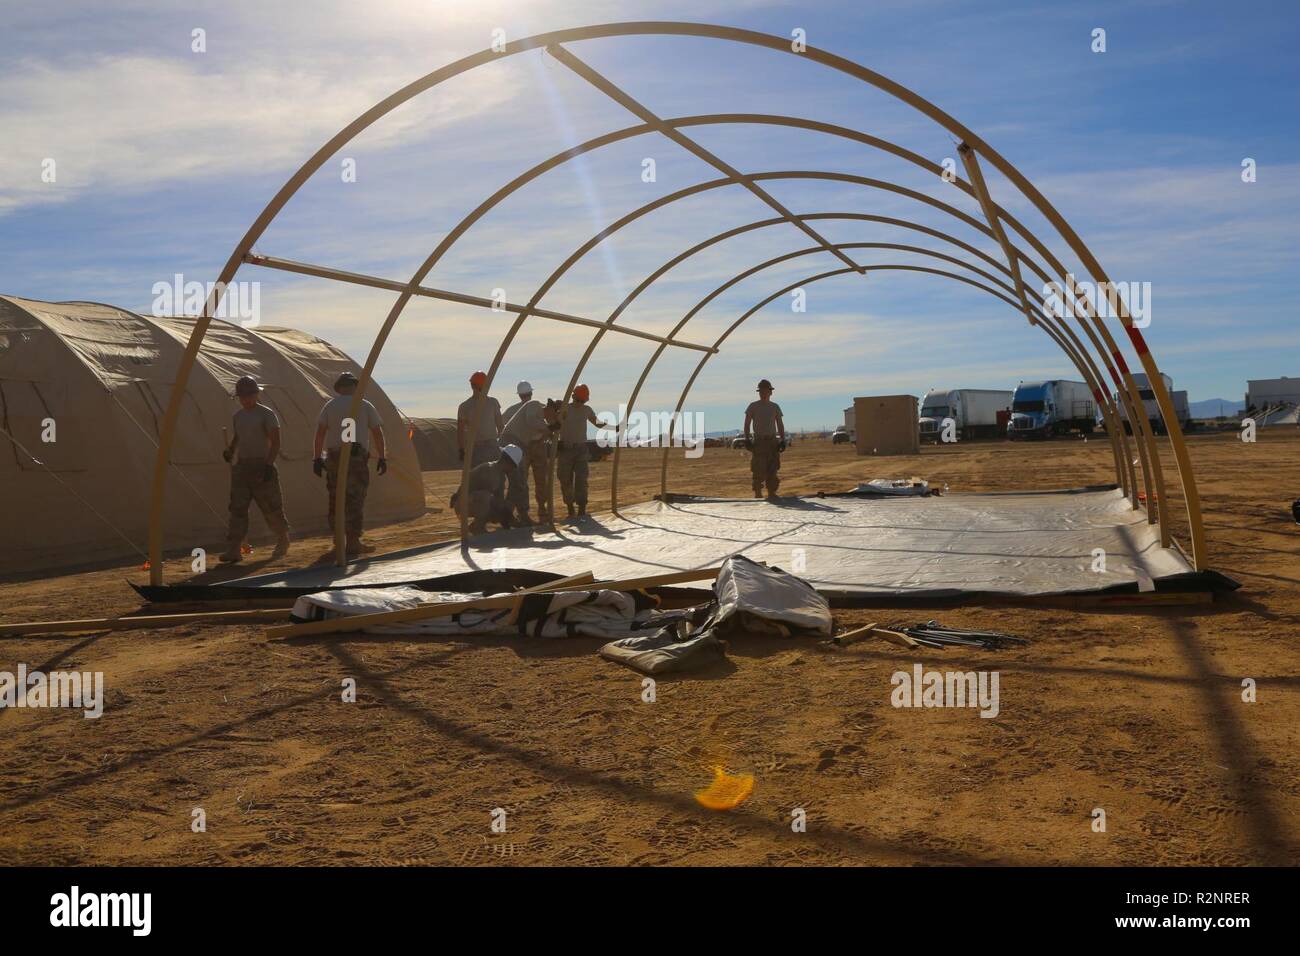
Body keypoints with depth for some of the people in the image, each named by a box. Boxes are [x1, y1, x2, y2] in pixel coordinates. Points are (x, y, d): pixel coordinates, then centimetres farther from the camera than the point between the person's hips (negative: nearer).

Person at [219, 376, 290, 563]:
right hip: (241, 466, 6)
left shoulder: (266, 414, -6)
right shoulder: (238, 416, 14)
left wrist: (269, 465, -19)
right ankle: (233, 550, -8)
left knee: (271, 507, 1)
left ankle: (283, 541, 24)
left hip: (262, 465, -5)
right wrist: (230, 451, 6)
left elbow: (275, 442, -10)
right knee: (237, 508, -4)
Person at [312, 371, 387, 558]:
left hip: (333, 458, 2)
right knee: (355, 500, -1)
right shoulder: (365, 406, 6)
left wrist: (316, 458, 2)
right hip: (357, 458, -2)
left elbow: (320, 432, 1)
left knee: (336, 499, 11)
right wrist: (382, 458, 7)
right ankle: (353, 542, -4)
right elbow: (377, 433, 2)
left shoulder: (330, 406, 9)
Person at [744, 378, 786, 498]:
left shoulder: (775, 407, 11)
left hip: (773, 441, 3)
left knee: (773, 470, 3)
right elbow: (747, 424, 2)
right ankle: (758, 493, -3)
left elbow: (780, 425, 12)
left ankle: (772, 493, 10)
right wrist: (747, 439, -9)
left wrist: (782, 440, 2)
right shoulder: (753, 406, 3)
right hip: (759, 441, -3)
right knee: (758, 470, -7)